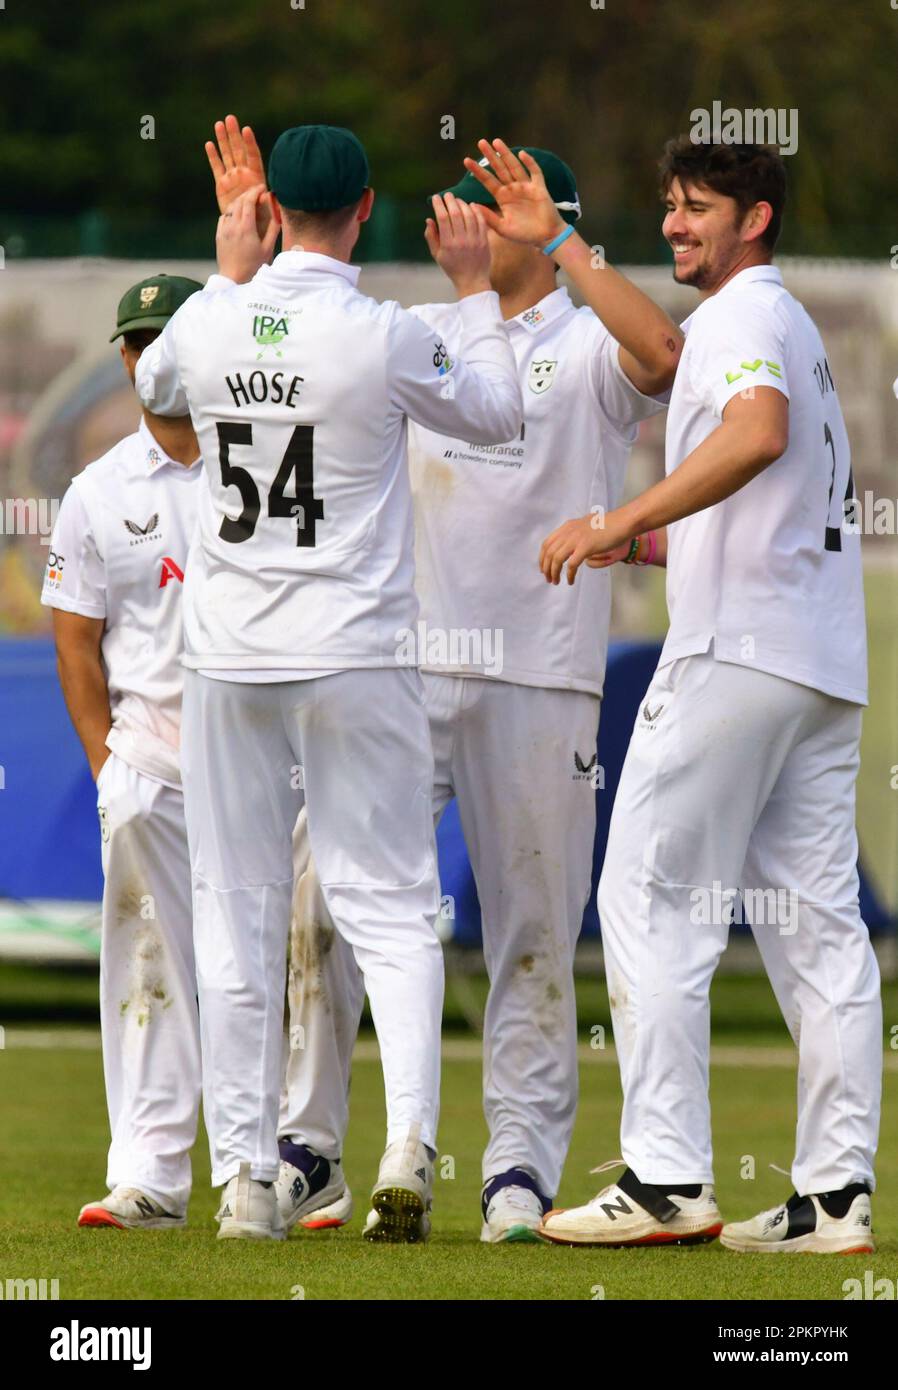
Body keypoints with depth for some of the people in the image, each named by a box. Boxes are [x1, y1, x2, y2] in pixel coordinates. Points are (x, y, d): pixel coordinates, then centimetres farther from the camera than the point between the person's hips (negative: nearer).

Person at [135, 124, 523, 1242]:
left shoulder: (206, 326, -3)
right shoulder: (384, 338, -12)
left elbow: (155, 387, 23)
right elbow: (496, 415, 6)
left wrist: (230, 274, 29)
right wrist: (477, 290, 17)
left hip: (226, 663, 3)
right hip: (354, 660, -3)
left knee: (236, 916, 8)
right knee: (389, 907, 3)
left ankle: (243, 1176, 6)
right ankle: (409, 1138, -17)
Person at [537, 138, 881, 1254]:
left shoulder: (745, 314, -8)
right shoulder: (791, 325, 23)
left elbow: (758, 434, -28)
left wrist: (624, 520, -32)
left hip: (735, 649, -10)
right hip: (823, 659, 10)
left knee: (652, 902, -7)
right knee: (815, 920, 6)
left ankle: (664, 1178, -12)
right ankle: (836, 1192, 3)